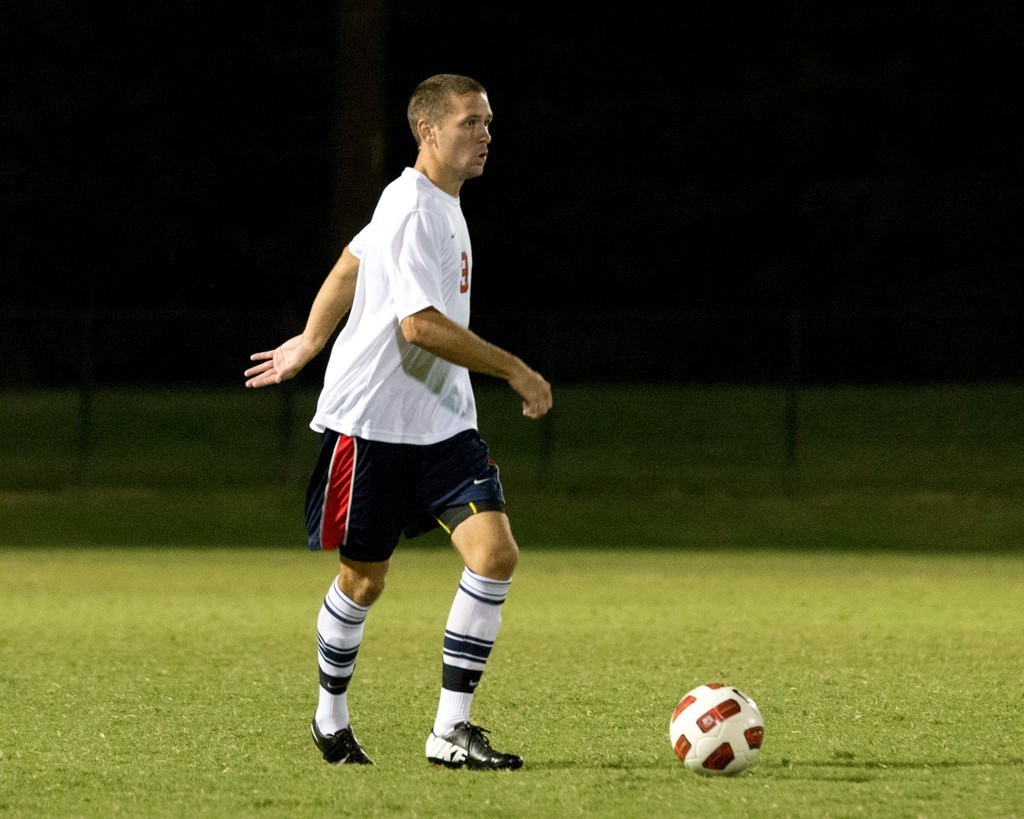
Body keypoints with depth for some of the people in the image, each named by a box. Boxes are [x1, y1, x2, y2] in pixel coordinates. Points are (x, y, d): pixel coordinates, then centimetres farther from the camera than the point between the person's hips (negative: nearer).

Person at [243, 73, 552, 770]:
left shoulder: (443, 203, 12)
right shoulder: (413, 208, -17)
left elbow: (352, 262, 25)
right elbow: (420, 325, -26)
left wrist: (310, 343, 33)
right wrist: (515, 371, -20)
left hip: (443, 425, 8)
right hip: (371, 421, -8)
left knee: (496, 553, -10)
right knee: (364, 580, 6)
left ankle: (451, 730, -6)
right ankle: (332, 718, 30)